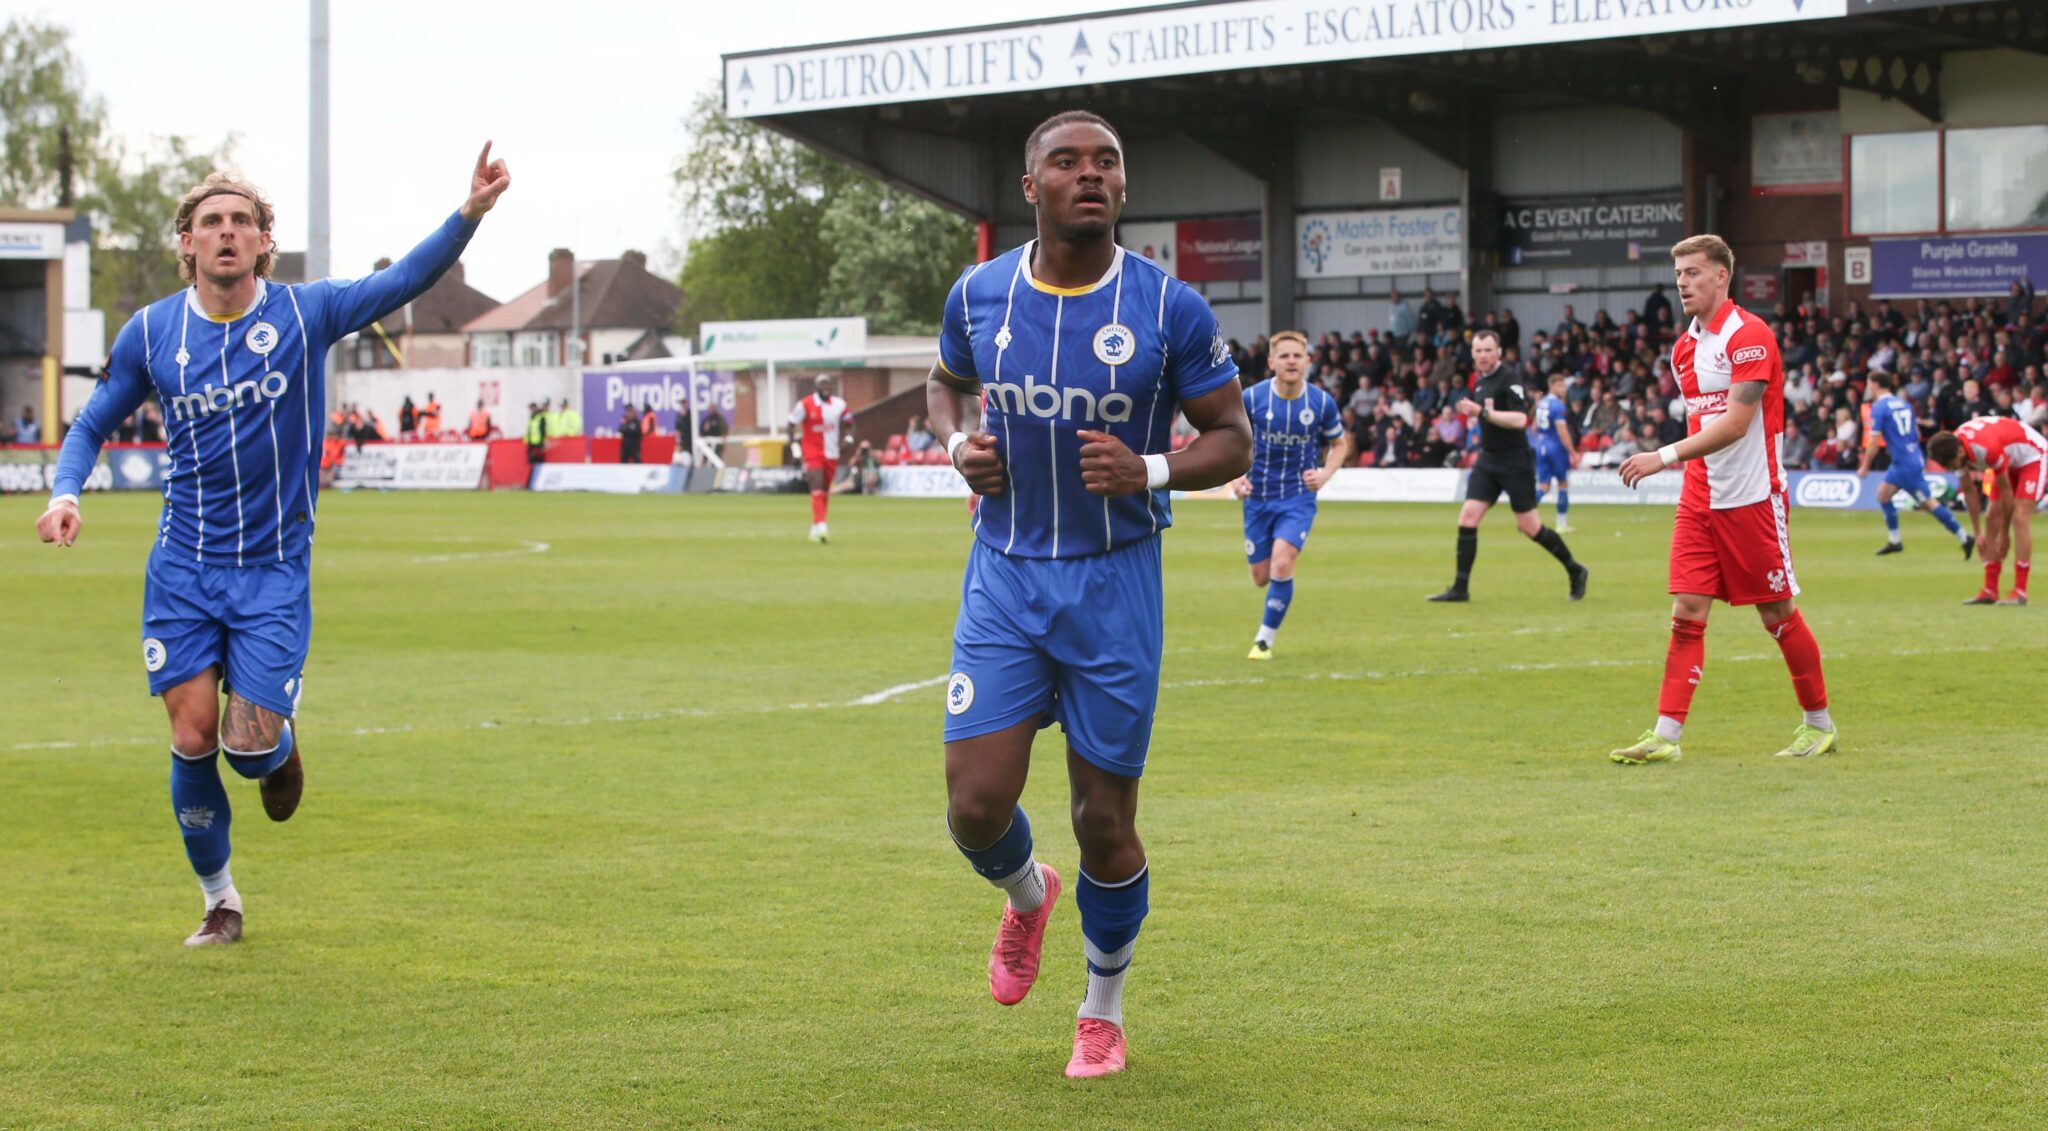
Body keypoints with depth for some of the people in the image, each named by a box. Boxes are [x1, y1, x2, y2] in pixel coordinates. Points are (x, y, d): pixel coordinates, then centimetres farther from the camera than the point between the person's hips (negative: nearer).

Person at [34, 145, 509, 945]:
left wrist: (470, 214, -30)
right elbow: (92, 424, 12)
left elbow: (406, 280, -15)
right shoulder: (151, 332, -1)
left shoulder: (304, 313, -4)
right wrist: (65, 491, -8)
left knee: (250, 743, -10)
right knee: (194, 738, -3)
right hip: (183, 569, 1)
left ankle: (280, 753, 30)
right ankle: (219, 901, 18)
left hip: (275, 570, -1)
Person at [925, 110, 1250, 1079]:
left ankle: (1103, 1009, 26)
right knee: (976, 805, -8)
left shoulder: (1170, 308, -8)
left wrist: (1149, 471, -20)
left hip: (1116, 583, -2)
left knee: (1105, 824, 2)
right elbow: (946, 382, 20)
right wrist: (958, 443, -2)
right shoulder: (978, 295, 0)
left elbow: (1231, 438, -1)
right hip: (1005, 574, 2)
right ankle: (1026, 895, 29)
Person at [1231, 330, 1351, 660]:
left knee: (1282, 563, -22)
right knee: (1261, 578, 7)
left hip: (1299, 497, -1)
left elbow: (1340, 444, 9)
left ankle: (1265, 639, -5)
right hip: (1258, 497, 1)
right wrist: (1235, 476, -11)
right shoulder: (1251, 398, -10)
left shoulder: (1322, 403, -8)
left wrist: (1325, 473, -10)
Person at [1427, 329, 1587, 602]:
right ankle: (1460, 588, -2)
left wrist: (1483, 412, -30)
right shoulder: (1481, 382, 11)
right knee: (1467, 518, -5)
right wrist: (1472, 412, 8)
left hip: (1515, 461, -7)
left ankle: (1575, 571, 17)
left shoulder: (1510, 377, -14)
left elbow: (1519, 419, -25)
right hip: (1488, 460, 7)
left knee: (1529, 526, -2)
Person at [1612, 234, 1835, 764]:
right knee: (1686, 613, -3)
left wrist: (1666, 456, -27)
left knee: (1778, 614, 4)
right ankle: (1666, 735, -7)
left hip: (1752, 498, -6)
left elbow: (1734, 423, -22)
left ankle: (1819, 723, 20)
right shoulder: (1685, 346, 11)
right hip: (1699, 501, 6)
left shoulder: (1749, 336, -14)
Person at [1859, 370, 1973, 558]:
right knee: (1883, 494, 16)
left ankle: (1964, 538, -4)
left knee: (1929, 503, -5)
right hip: (1913, 457, 9)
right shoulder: (1903, 403, 12)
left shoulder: (1879, 407, -11)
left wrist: (1865, 466, -3)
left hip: (1904, 464, -9)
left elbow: (1874, 441, -13)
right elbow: (1917, 434, 16)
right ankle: (1894, 541, 18)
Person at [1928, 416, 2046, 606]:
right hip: (2010, 462, 8)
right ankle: (1990, 591, 1)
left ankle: (2020, 592, -22)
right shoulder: (1954, 448, -15)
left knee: (2019, 517, -21)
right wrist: (1978, 533, -1)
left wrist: (2004, 533, -16)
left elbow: (2005, 489, -27)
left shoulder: (1988, 448, -39)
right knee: (1992, 520, -1)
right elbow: (1969, 491, -2)